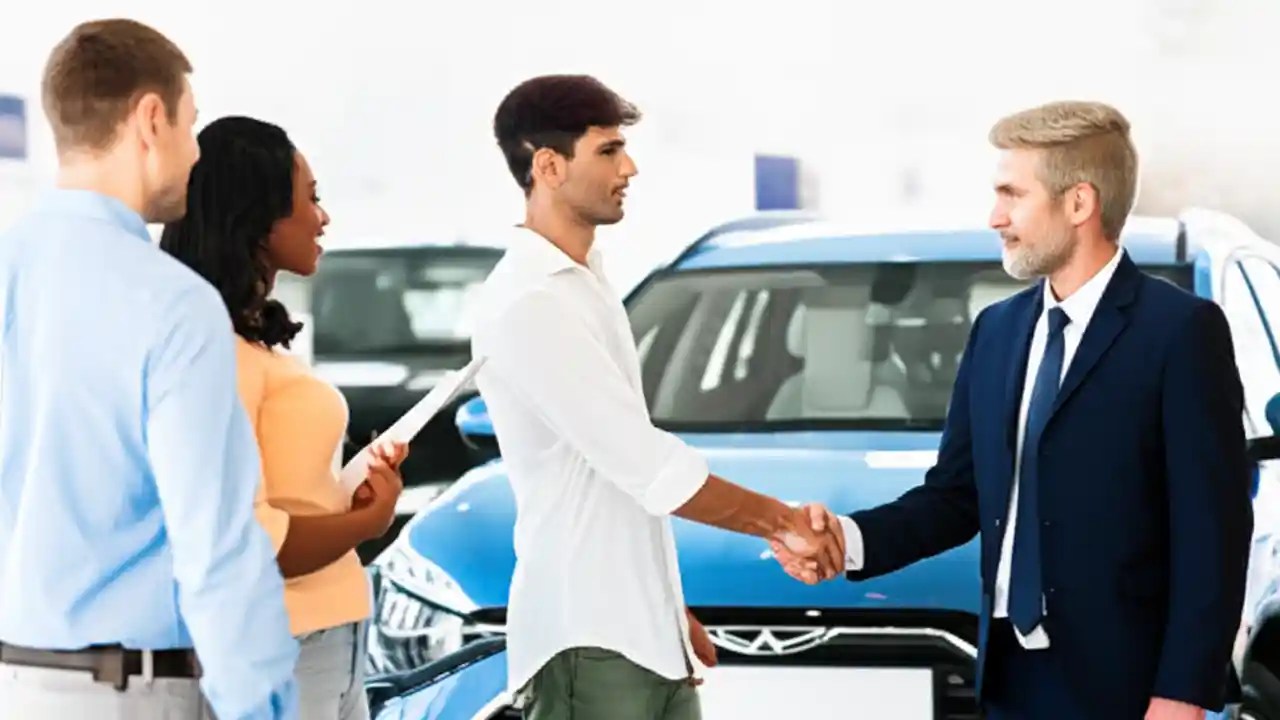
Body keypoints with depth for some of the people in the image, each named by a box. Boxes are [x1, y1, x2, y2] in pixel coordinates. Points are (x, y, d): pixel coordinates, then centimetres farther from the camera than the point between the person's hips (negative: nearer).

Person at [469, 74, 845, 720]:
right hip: (587, 641, -9)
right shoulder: (528, 303, -17)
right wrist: (782, 521, -9)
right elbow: (648, 467, -19)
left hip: (643, 630, 9)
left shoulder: (584, 284, 14)